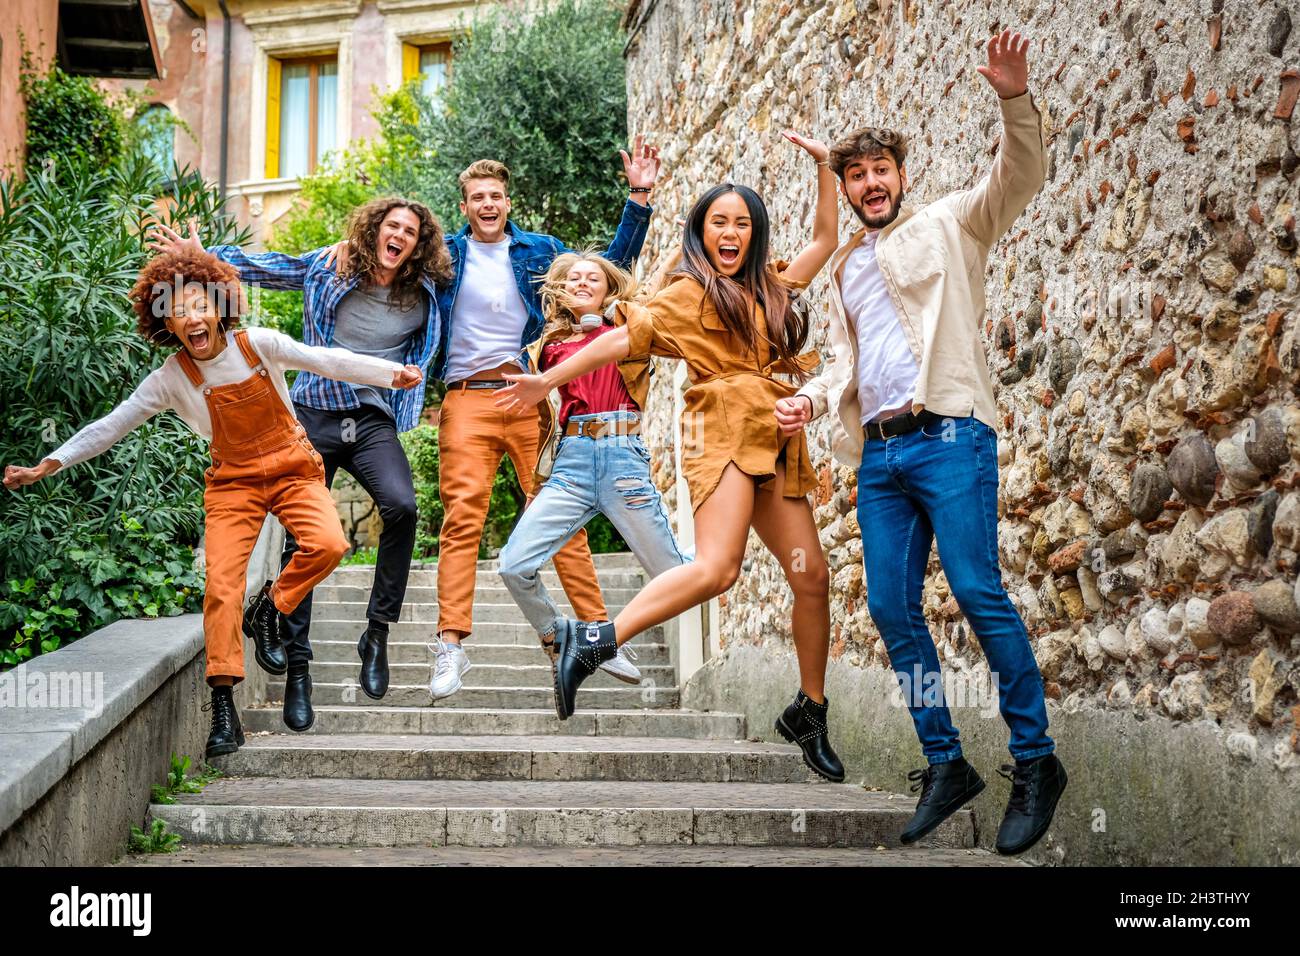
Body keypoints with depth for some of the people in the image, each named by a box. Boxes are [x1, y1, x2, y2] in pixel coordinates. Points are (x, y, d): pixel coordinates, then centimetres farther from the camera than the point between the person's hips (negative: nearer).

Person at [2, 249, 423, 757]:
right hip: (233, 481, 0)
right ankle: (223, 712, -11)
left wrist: (393, 372, -13)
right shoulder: (171, 378, -8)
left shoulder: (258, 344, -10)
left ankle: (269, 609, 0)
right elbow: (110, 426, -3)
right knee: (221, 586, -16)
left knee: (328, 544, -28)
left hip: (293, 467, 0)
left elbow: (326, 361, -7)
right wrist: (46, 466, -8)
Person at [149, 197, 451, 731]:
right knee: (301, 538, -3)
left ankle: (377, 633, -14)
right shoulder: (326, 268, 5)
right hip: (315, 415, 0)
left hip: (374, 421, 0)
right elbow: (256, 267, 10)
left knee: (401, 504, -29)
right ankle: (297, 667, 8)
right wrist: (200, 255, -1)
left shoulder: (423, 295, 5)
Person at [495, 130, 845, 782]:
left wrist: (824, 167, 26)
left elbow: (825, 241, 33)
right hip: (724, 429, -7)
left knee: (812, 576, 2)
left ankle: (809, 712, 15)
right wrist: (550, 380, -3)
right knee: (717, 568, -26)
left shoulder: (771, 286, 22)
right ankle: (591, 641, -21)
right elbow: (625, 338, 1)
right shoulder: (690, 292, 4)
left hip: (776, 444, 7)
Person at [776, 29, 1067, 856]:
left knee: (978, 591, -15)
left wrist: (1016, 99, -23)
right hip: (878, 454, 6)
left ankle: (1036, 762, -5)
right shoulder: (845, 268, 24)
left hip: (947, 436, -6)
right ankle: (946, 764, 12)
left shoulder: (947, 227, 8)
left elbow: (1021, 177, -7)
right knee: (892, 608, 2)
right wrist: (811, 399, 6)